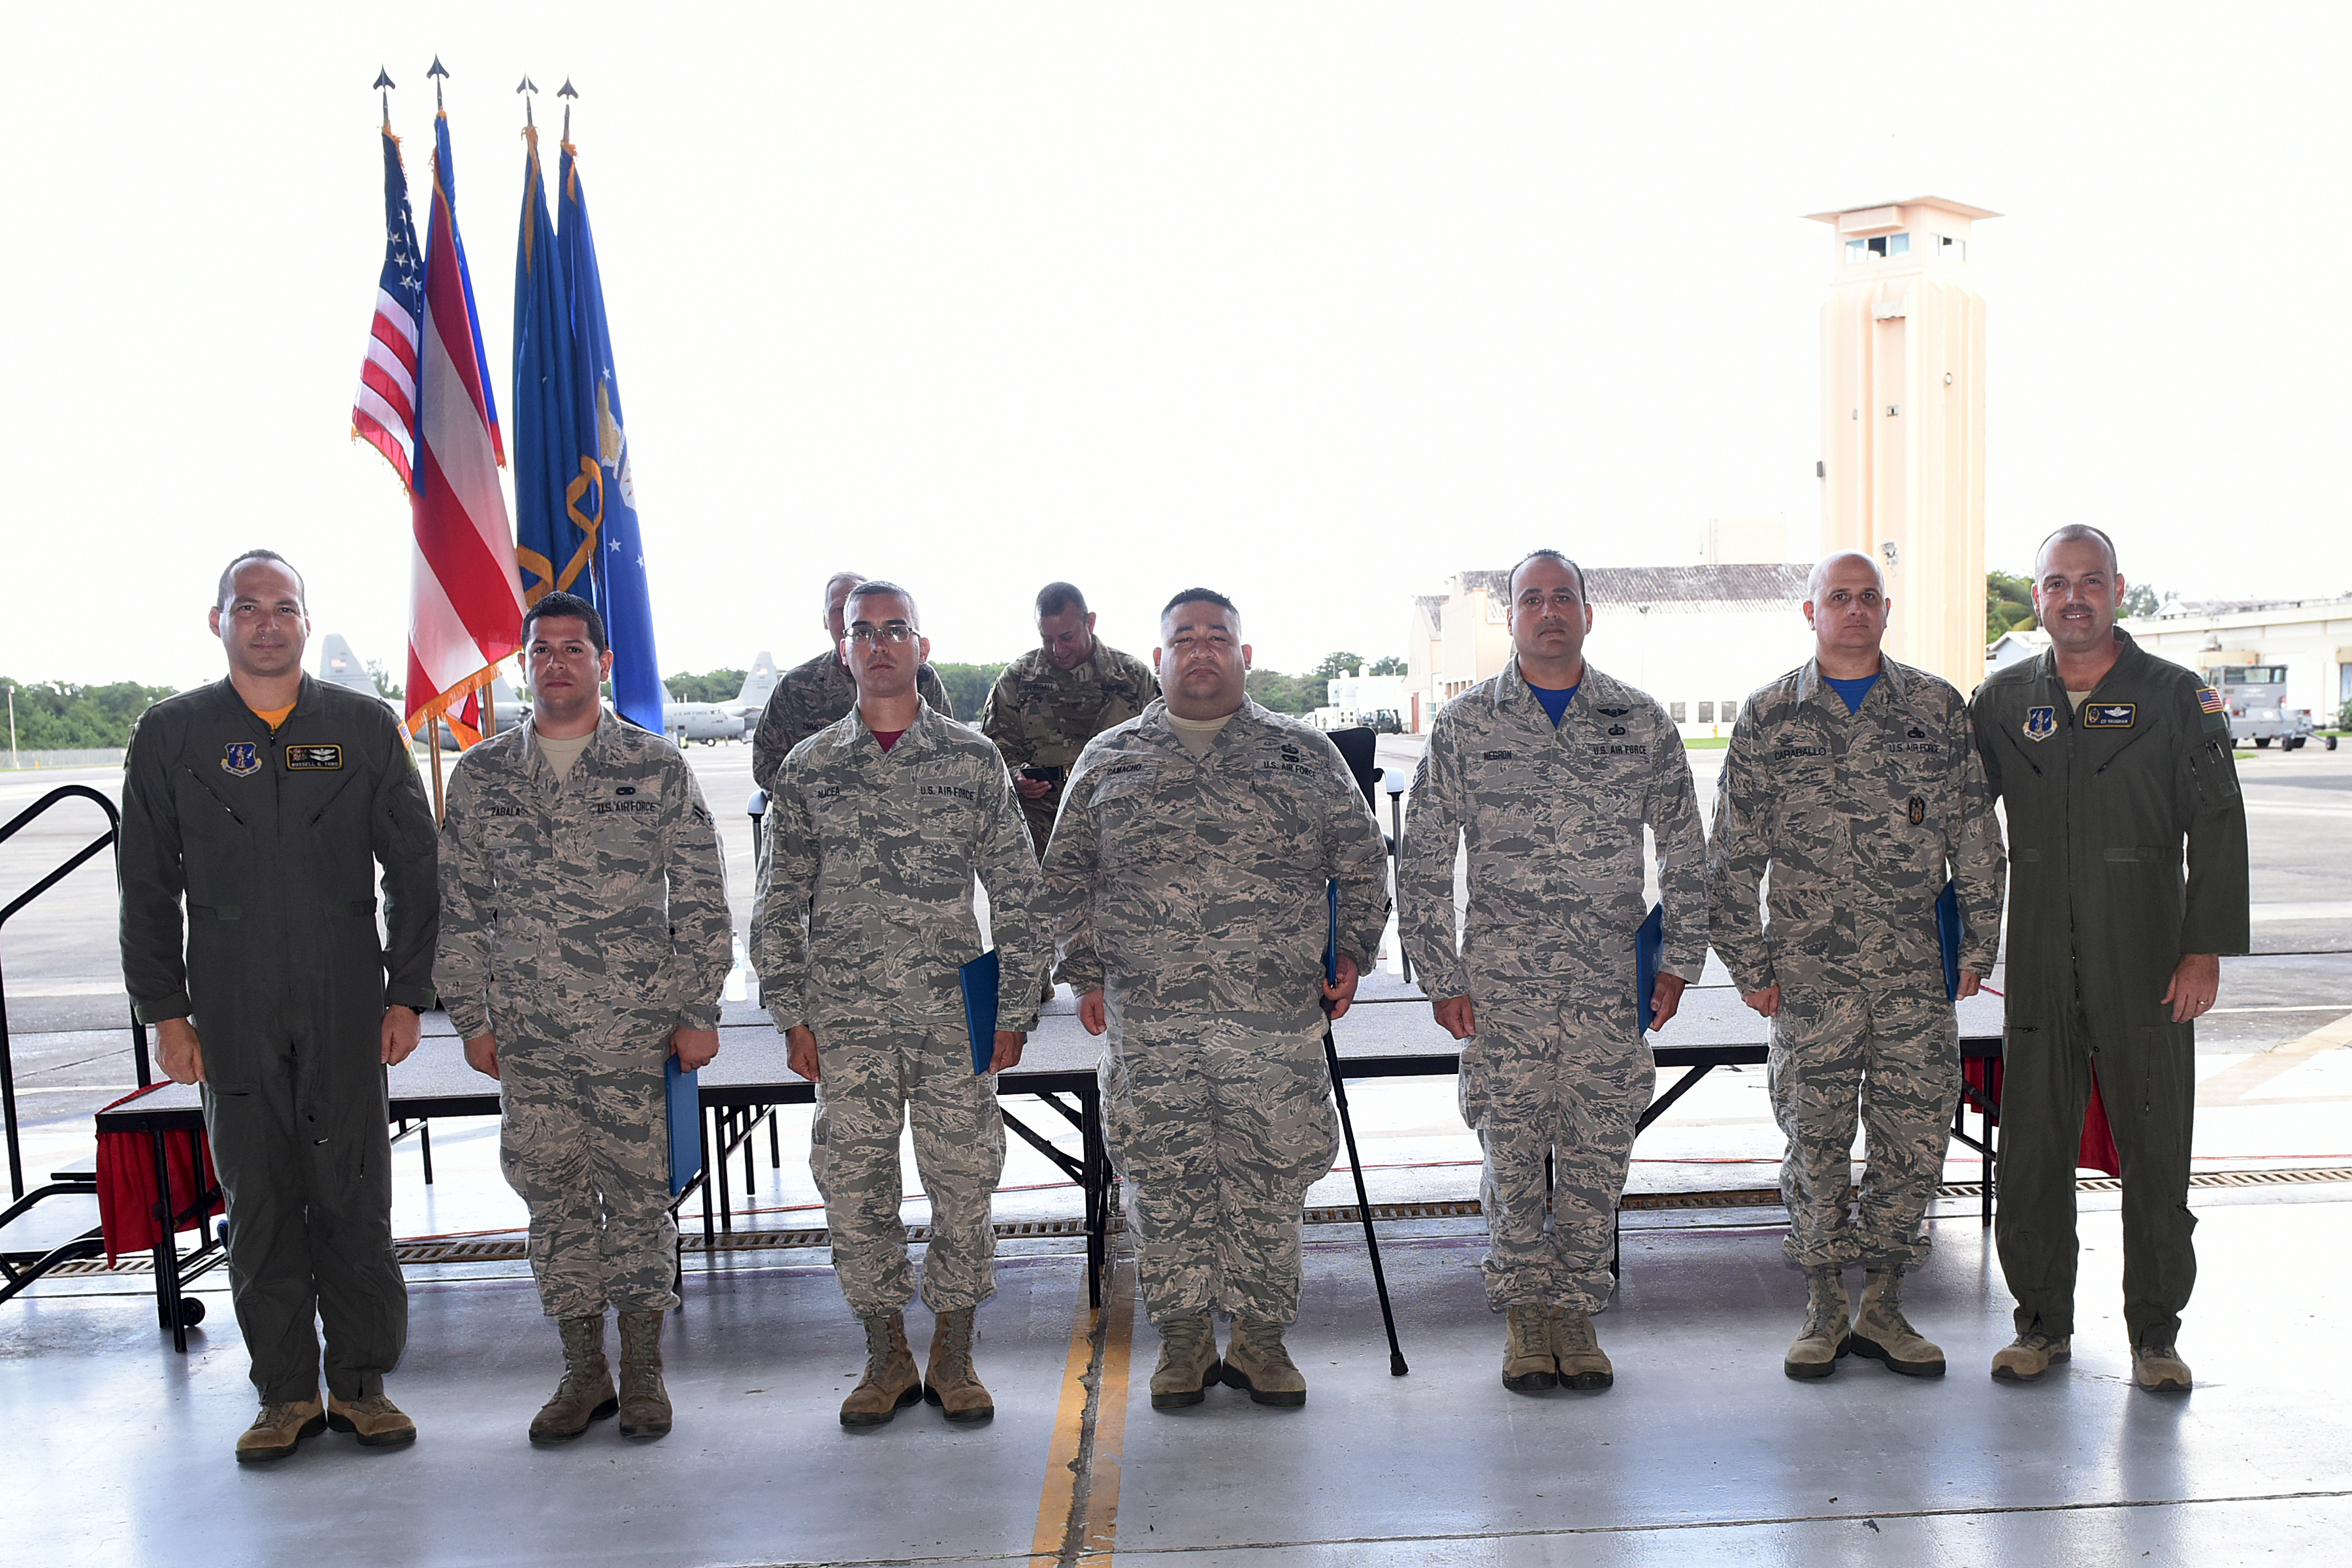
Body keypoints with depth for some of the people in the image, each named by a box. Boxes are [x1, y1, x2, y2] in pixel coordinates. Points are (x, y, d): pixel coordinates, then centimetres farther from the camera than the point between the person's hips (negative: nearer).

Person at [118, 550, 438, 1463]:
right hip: (231, 1017, 1)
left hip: (348, 1009, 0)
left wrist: (408, 995, 1)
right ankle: (285, 1392, 18)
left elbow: (413, 868, 6)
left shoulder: (365, 728, 5)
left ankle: (361, 1383, 16)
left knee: (353, 1198, 3)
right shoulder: (170, 735, 6)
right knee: (259, 1205, 6)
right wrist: (165, 1011, 2)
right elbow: (148, 888, 8)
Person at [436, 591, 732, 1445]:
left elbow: (701, 898, 0)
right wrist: (472, 1018, 7)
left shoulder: (657, 766, 0)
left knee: (638, 1192, 5)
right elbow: (461, 908, 10)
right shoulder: (481, 774, 6)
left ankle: (643, 1371, 20)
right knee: (553, 1195, 9)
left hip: (636, 1031, -2)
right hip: (528, 1036, 2)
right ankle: (583, 1370, 23)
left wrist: (698, 1011, -3)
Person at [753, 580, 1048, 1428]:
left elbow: (1017, 894, 4)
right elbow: (780, 904, 7)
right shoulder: (808, 767, 6)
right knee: (855, 1183, 4)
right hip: (847, 1017, 1)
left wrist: (1014, 1008, 0)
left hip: (957, 1012, -1)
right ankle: (887, 1356, 21)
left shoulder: (973, 759, 3)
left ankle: (954, 1354, 20)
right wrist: (793, 1016, 2)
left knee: (962, 1178, 3)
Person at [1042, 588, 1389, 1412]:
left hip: (1278, 1014, 0)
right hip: (1146, 1018, 1)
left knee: (1270, 1174, 5)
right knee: (1163, 1176, 5)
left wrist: (1353, 950, 5)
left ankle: (1259, 1335, 21)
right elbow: (1068, 874, 14)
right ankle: (1183, 1336, 21)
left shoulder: (1304, 754, 9)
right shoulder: (1108, 759, 11)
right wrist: (1086, 972, 8)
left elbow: (1362, 858, 14)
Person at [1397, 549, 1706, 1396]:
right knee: (1512, 1150, 4)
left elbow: (1685, 851, 12)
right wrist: (1441, 978, -1)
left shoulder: (1642, 722, 6)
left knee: (1597, 1153, 5)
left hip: (1610, 978, 1)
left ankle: (1575, 1307, 22)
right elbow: (1422, 864, 3)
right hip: (1503, 978, -1)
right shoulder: (1465, 724, 1)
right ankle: (1525, 1311, 21)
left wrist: (1680, 960, 8)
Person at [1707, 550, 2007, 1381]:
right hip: (1811, 970, -1)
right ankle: (1823, 1310, 17)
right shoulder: (1768, 716, 3)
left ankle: (1883, 1306, 19)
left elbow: (1976, 836, 9)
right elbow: (1733, 854, 3)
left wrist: (1977, 946, 5)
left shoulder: (1938, 707, 7)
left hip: (1918, 970, 1)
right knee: (1816, 1141, 3)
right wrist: (1747, 962, 0)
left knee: (1916, 1138, 4)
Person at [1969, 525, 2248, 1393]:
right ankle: (2043, 1322, 19)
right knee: (2032, 1150, 5)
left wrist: (2205, 949, -7)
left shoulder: (2177, 697, 2)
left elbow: (2219, 829, -1)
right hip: (2039, 967, 2)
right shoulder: (2002, 701, 7)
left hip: (2146, 967, -2)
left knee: (2155, 1151, 4)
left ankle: (2155, 1332, 19)